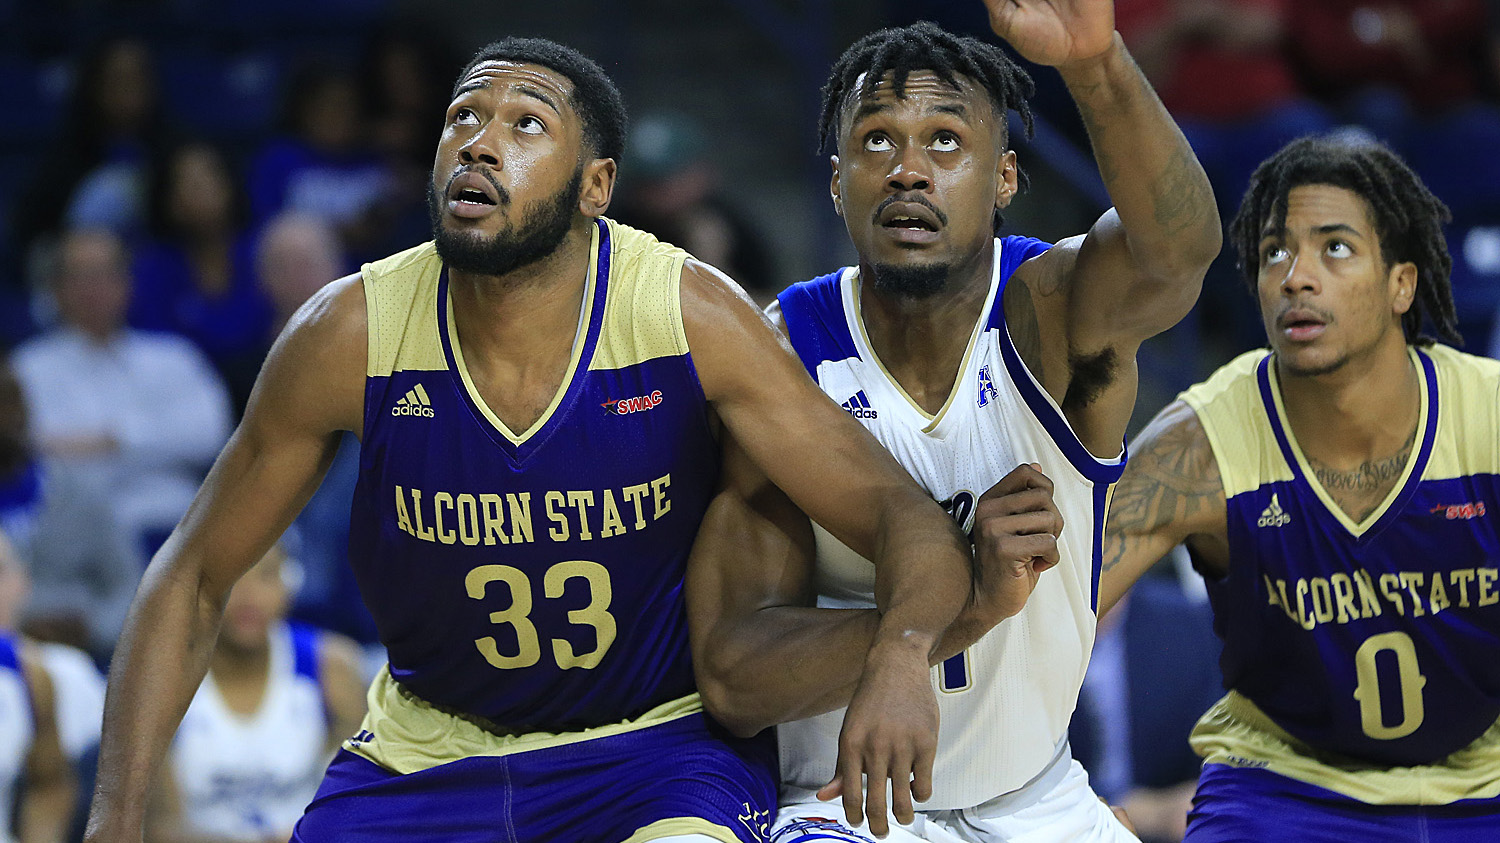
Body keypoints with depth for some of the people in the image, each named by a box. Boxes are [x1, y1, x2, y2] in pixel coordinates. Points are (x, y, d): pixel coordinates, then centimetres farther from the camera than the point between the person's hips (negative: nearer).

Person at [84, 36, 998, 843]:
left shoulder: (688, 316, -18)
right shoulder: (350, 335, -14)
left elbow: (903, 514, -20)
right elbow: (194, 579, -3)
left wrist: (900, 655, -44)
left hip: (664, 743, -2)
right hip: (427, 748, 2)